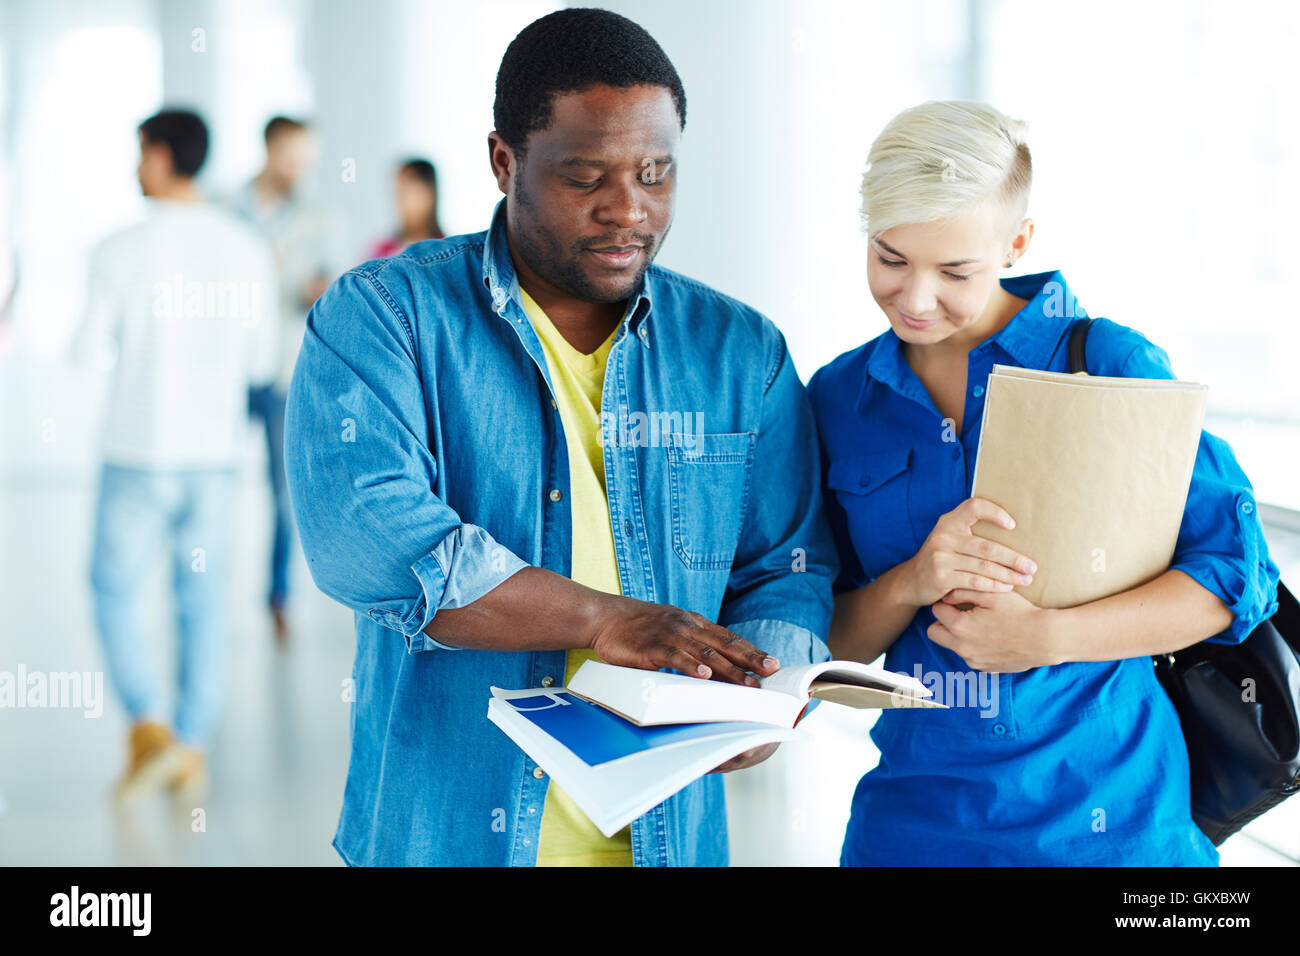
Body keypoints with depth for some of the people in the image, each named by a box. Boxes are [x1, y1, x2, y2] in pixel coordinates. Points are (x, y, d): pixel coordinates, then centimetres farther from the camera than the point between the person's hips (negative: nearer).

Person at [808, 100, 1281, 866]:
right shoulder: (837, 399, 2)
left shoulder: (1110, 364, -8)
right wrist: (912, 583, -18)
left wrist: (1046, 636, -20)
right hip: (914, 810, 3)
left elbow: (1238, 573, -9)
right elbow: (830, 640, 3)